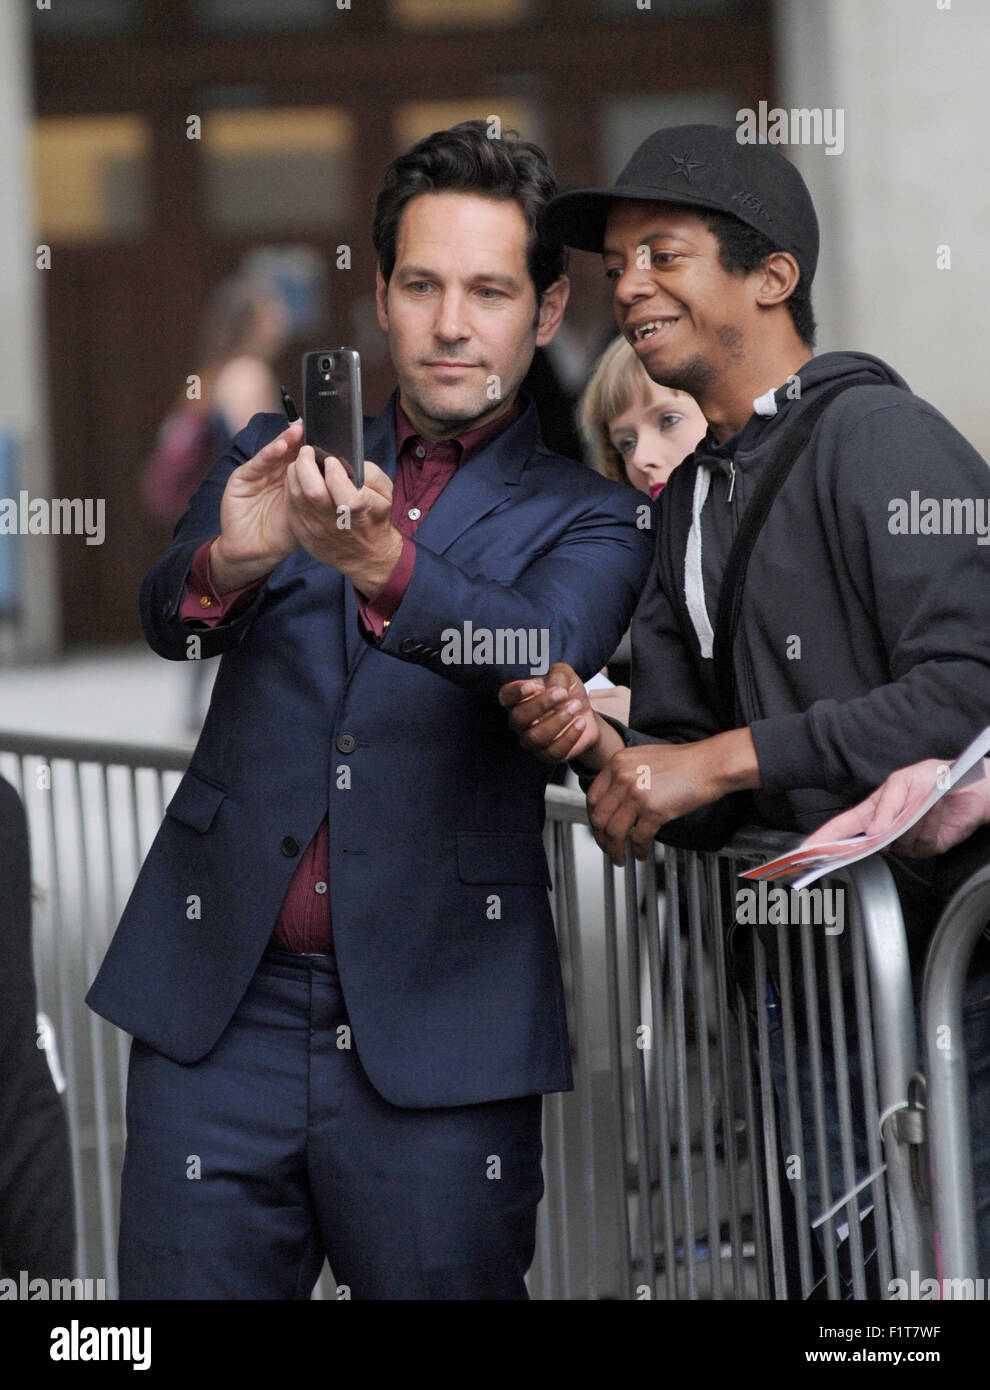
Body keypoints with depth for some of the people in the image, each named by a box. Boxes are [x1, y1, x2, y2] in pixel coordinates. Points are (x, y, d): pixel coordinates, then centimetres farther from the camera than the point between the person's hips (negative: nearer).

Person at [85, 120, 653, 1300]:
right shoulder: (282, 454, 14)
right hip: (219, 1010, 2)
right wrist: (230, 559, -27)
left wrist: (379, 562, -35)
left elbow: (546, 653, -16)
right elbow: (167, 617, -2)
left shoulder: (587, 519, 5)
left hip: (436, 1033, -2)